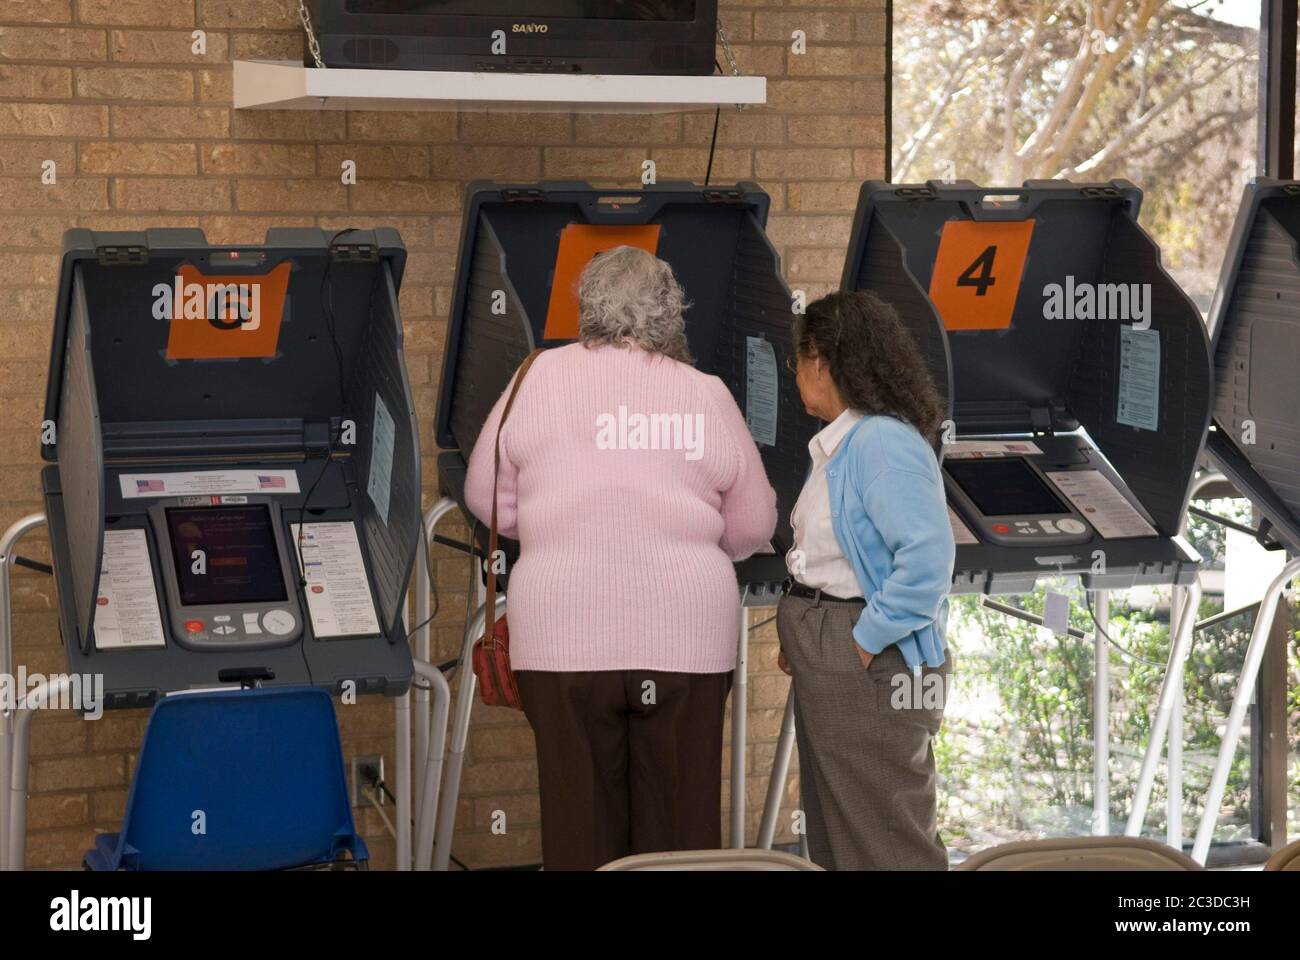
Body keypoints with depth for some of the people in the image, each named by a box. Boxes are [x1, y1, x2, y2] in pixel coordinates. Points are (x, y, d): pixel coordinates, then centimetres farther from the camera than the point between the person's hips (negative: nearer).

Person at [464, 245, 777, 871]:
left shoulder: (540, 378, 1)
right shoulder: (706, 395, 2)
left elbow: (486, 497, 8)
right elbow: (753, 526, 8)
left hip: (564, 637, 0)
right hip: (687, 637, 0)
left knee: (580, 821, 5)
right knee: (682, 819, 7)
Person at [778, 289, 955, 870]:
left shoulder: (884, 442, -19)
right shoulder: (840, 443, 12)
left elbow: (927, 559, -28)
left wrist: (865, 642, -22)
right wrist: (800, 636, 8)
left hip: (869, 668, -10)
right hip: (827, 666, 10)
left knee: (883, 843, -1)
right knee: (835, 831, 18)